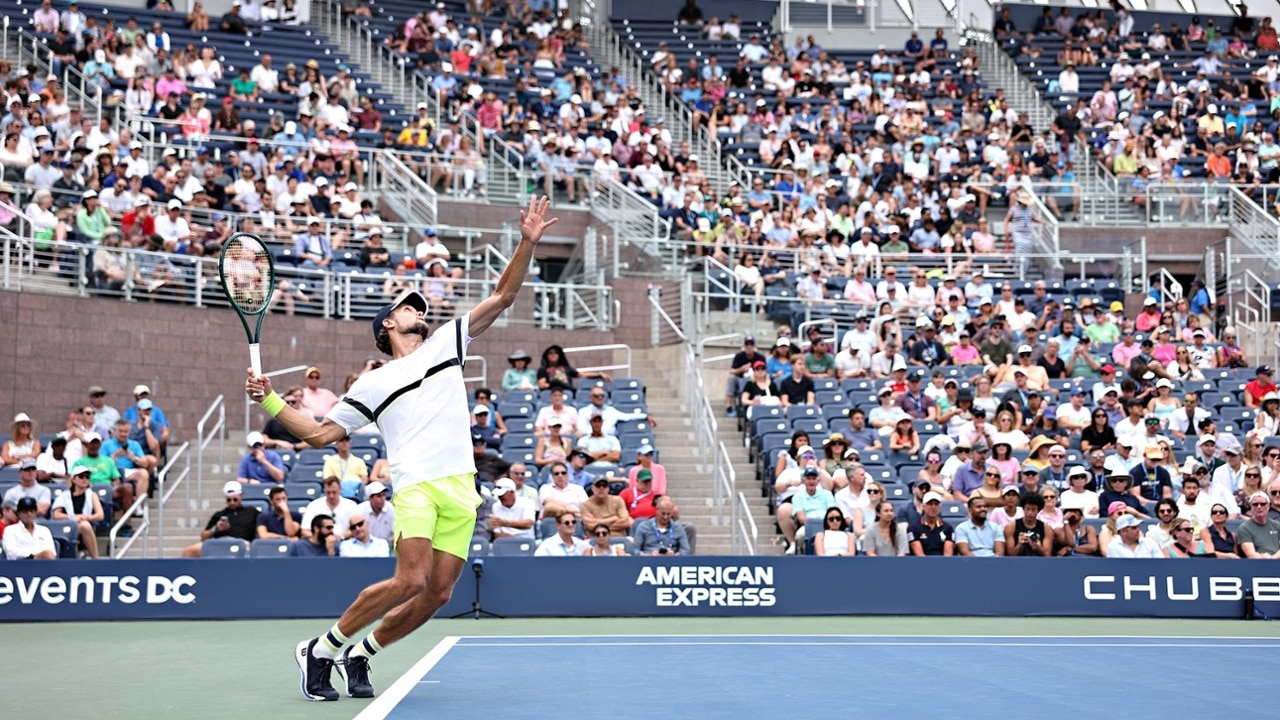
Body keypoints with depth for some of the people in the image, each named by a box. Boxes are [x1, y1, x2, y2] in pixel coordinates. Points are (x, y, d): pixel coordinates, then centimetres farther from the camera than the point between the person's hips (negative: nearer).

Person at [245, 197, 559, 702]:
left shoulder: (446, 344, 22)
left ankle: (360, 654, 17)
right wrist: (269, 401, 1)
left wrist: (528, 244, 7)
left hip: (461, 489, 4)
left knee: (438, 594, -2)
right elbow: (319, 434, 13)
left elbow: (503, 297, 19)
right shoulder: (373, 384, 14)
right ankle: (321, 649, -6)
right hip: (417, 484, -4)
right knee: (411, 580, -22)